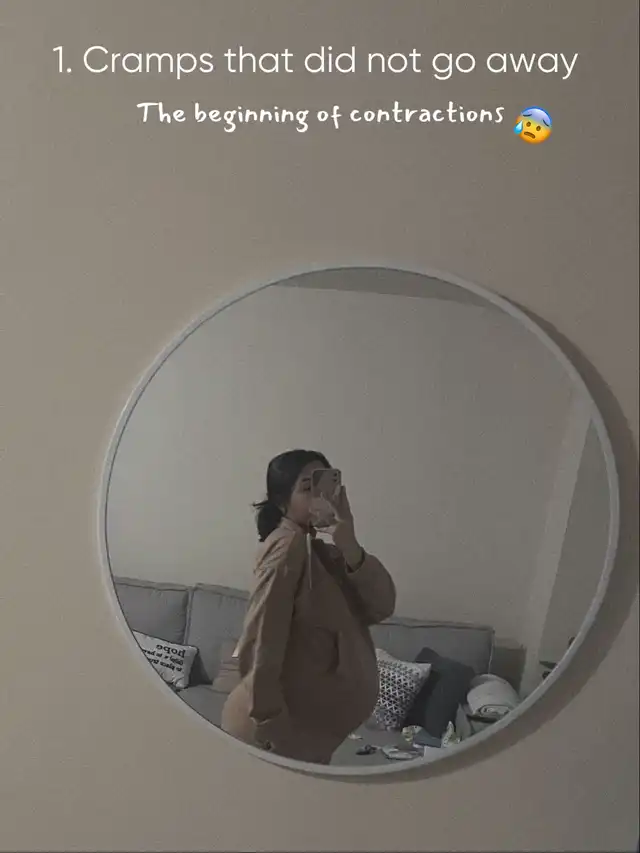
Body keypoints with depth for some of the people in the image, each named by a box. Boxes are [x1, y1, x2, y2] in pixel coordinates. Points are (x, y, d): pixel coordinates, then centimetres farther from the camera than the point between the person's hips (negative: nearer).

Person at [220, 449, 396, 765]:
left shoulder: (322, 549, 6)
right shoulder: (288, 545, -19)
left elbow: (381, 607, -6)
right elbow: (259, 645, -24)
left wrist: (351, 548, -20)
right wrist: (273, 729, -22)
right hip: (282, 730, -8)